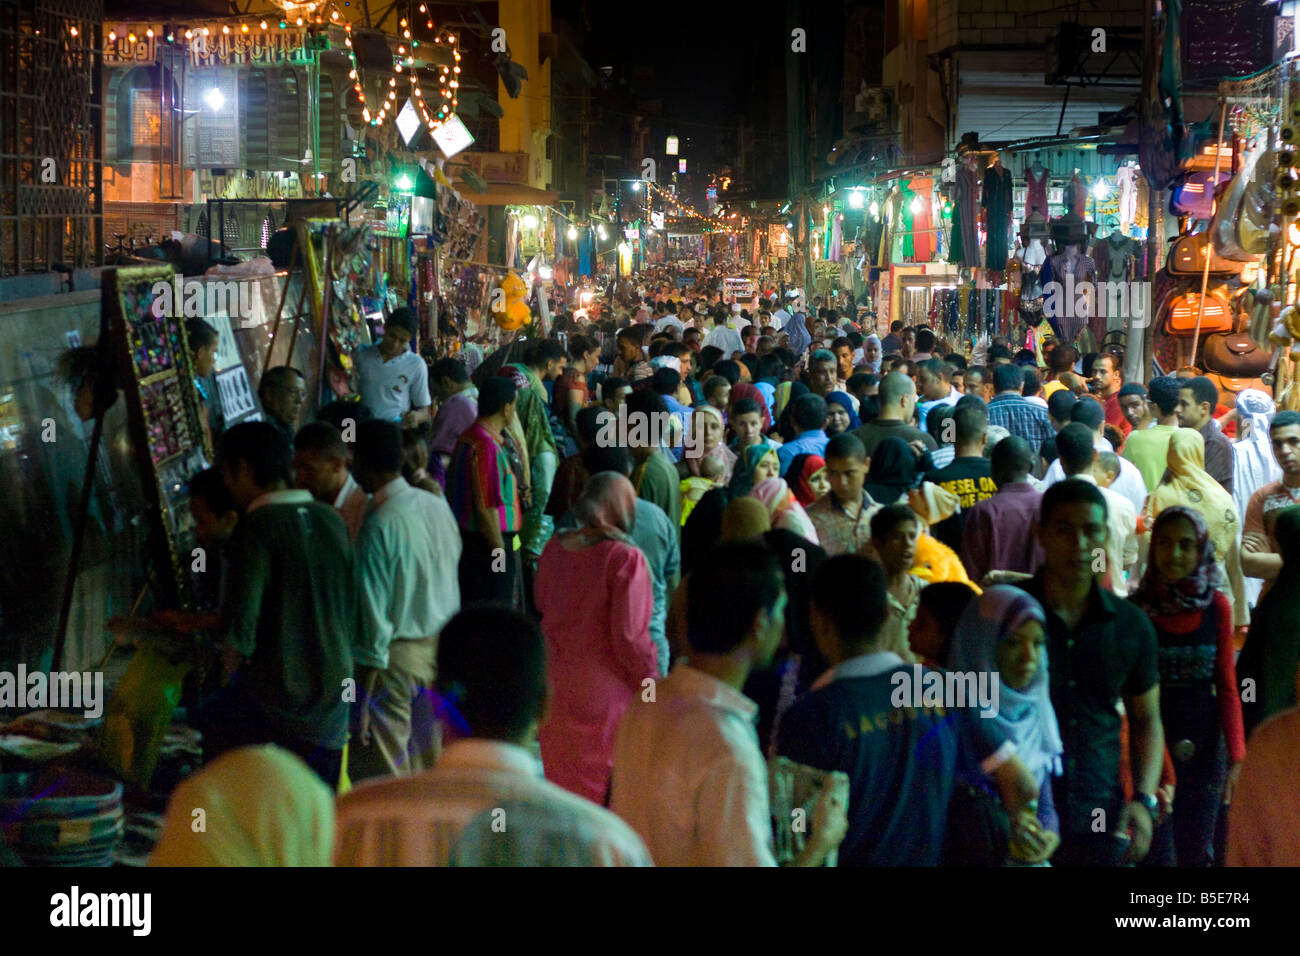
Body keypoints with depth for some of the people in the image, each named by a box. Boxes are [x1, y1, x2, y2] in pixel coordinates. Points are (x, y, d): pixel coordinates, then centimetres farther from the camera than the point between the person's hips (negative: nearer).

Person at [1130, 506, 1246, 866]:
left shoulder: (1216, 606, 1)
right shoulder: (1136, 608, -5)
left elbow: (1227, 688, 4)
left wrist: (1236, 755, -4)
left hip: (1204, 747, 2)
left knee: (1197, 851, 9)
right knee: (1159, 853, -3)